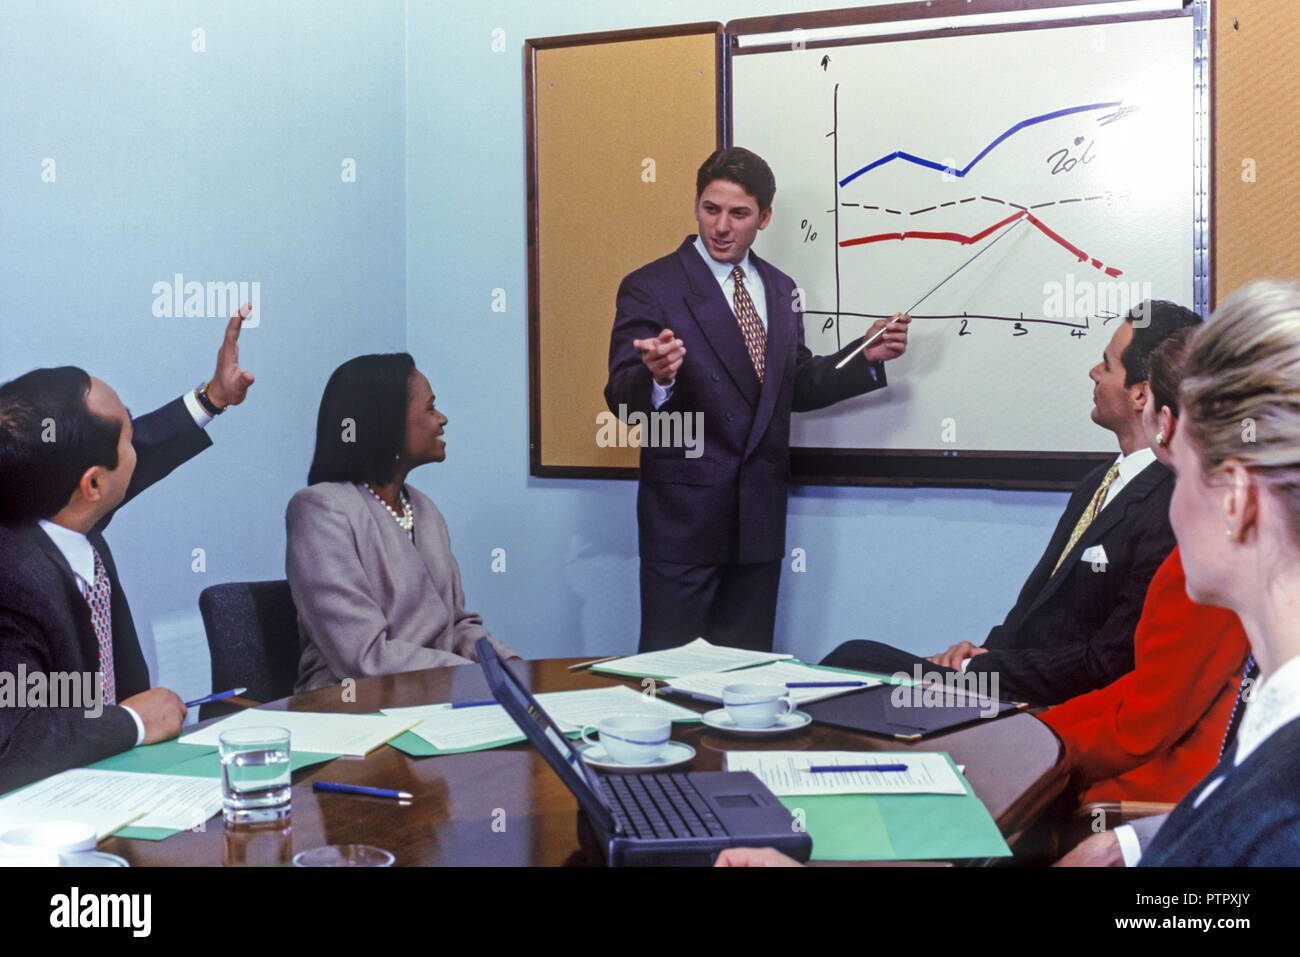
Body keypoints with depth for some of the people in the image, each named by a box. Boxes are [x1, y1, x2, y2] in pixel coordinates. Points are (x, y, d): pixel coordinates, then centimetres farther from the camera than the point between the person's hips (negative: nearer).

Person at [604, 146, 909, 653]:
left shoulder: (779, 289, 13)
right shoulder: (650, 288, -6)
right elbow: (622, 398, -14)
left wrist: (867, 356, 5)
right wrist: (657, 377, -36)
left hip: (759, 516, 5)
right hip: (683, 514, -5)